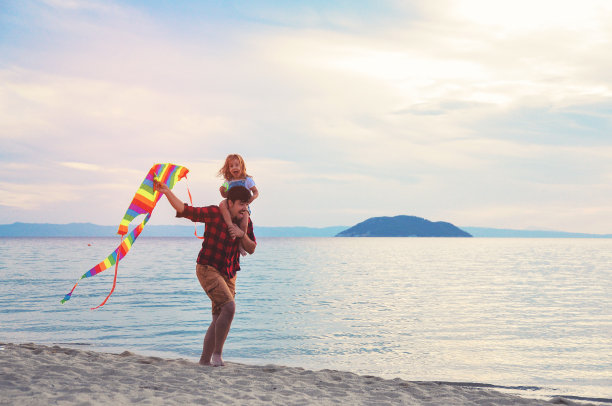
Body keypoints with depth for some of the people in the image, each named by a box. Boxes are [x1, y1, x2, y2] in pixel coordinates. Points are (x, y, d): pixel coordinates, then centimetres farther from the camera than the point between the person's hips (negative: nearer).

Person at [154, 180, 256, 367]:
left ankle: (204, 360, 17)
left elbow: (251, 249, 5)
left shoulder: (246, 222, 4)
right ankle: (217, 353, -12)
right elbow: (185, 210, -14)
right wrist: (167, 193, -27)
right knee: (229, 306, -24)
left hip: (228, 274, 7)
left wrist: (242, 234, -14)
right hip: (208, 269, -7)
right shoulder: (214, 213, -12)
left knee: (219, 320, 7)